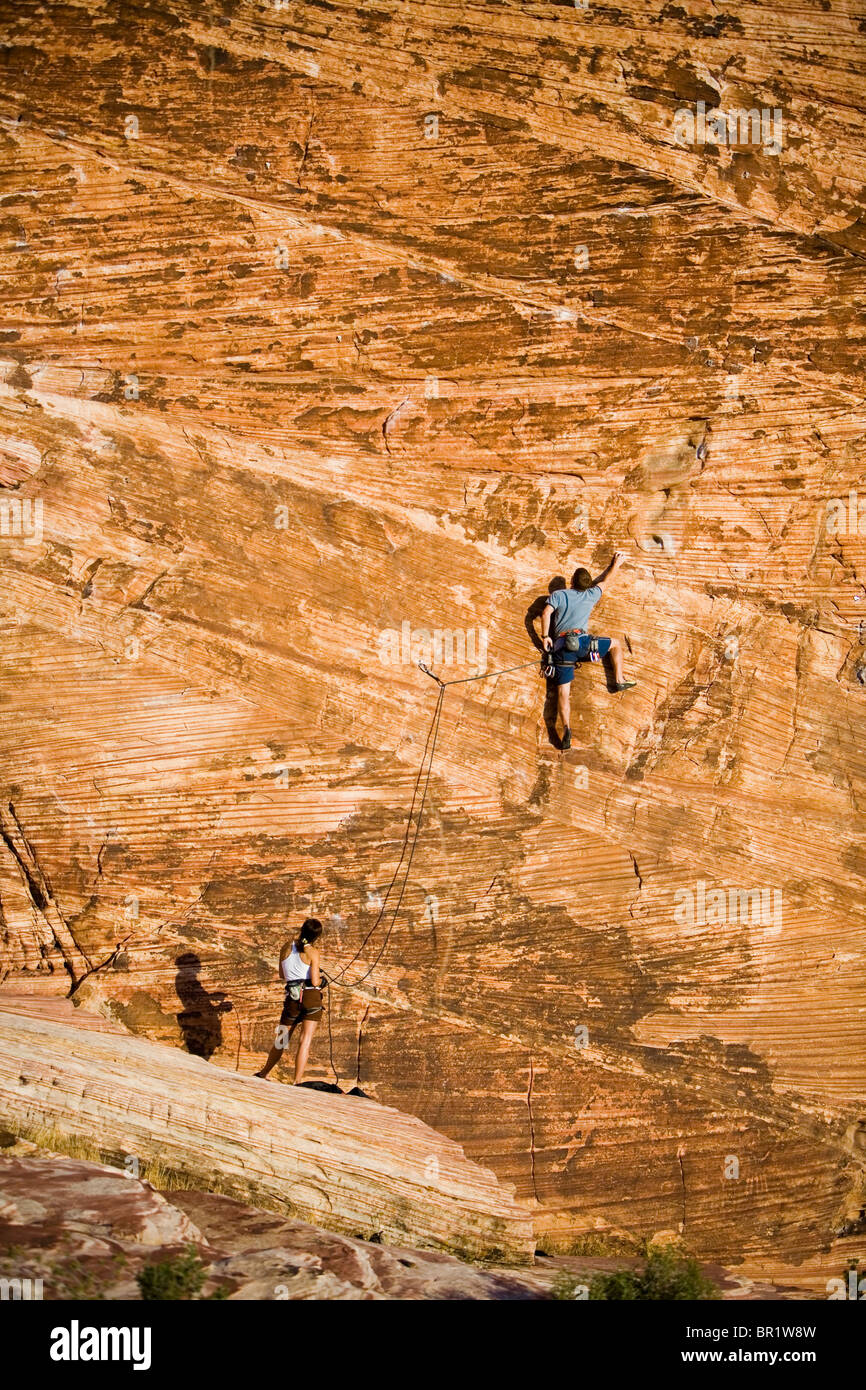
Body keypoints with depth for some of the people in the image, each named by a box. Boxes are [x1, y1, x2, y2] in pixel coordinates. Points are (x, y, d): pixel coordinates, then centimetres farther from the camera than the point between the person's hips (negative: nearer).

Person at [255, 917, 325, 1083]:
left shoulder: (287, 947, 9)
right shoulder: (313, 952, -4)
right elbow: (315, 981, -10)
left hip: (292, 998, 4)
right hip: (311, 996, -4)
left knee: (281, 1041, 19)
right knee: (305, 1041, -6)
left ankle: (263, 1074, 31)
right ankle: (298, 1082, -13)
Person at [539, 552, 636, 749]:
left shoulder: (558, 595, 13)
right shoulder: (591, 596, 16)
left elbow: (546, 613, -4)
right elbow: (604, 580, 33)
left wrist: (545, 636, 2)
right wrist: (616, 564, 48)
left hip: (561, 647, 1)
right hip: (581, 641, -1)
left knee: (563, 690, -4)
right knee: (615, 643, 24)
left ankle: (566, 727, -22)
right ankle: (619, 680, 26)